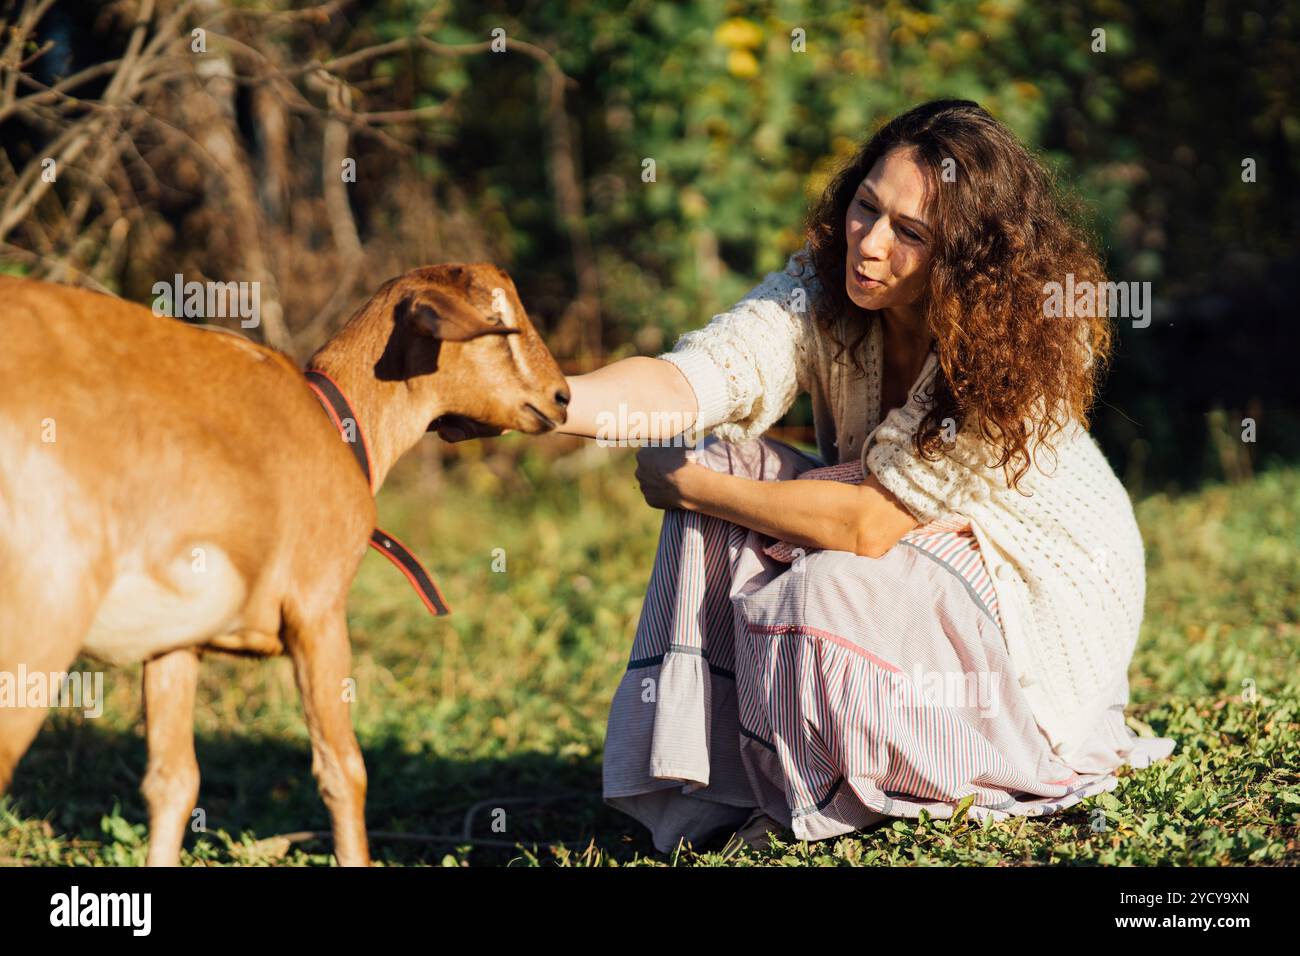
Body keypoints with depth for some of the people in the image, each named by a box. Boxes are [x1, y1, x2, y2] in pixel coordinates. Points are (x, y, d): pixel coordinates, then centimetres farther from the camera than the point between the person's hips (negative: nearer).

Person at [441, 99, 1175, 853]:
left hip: (1037, 592, -6)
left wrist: (684, 486, -23)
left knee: (825, 602, -32)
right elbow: (696, 377, -33)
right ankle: (710, 787, -11)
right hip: (909, 551, 6)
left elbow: (868, 524, -29)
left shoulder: (1028, 347, -29)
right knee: (725, 461, -16)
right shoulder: (823, 292, -15)